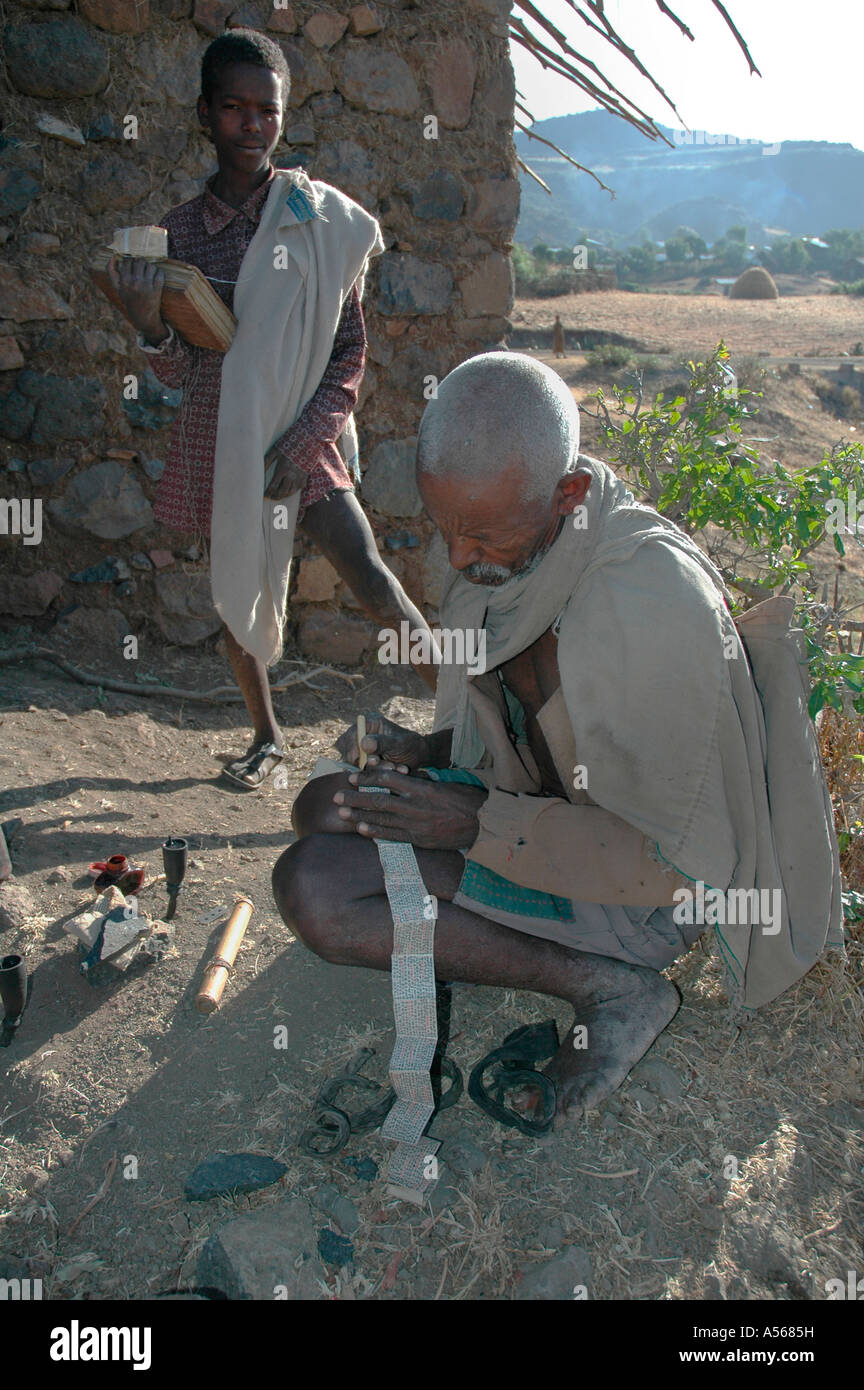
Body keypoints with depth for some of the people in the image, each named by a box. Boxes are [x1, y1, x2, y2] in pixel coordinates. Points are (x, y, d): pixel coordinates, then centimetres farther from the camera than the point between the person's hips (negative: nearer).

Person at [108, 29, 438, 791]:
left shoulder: (324, 220, -2)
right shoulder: (180, 230, 3)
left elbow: (351, 350, -1)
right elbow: (181, 372, 2)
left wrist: (304, 440, -12)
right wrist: (150, 327, -20)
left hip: (303, 436, -3)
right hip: (218, 442, 3)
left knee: (372, 580, -15)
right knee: (236, 588, 13)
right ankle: (267, 734, 33)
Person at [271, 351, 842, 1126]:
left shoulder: (655, 602, -32)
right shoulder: (506, 550, -6)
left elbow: (671, 859, -25)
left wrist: (481, 824, -27)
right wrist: (422, 751, -9)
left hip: (645, 897, -8)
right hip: (550, 803, 8)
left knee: (314, 891, -21)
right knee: (324, 806, 9)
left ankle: (613, 987, -13)